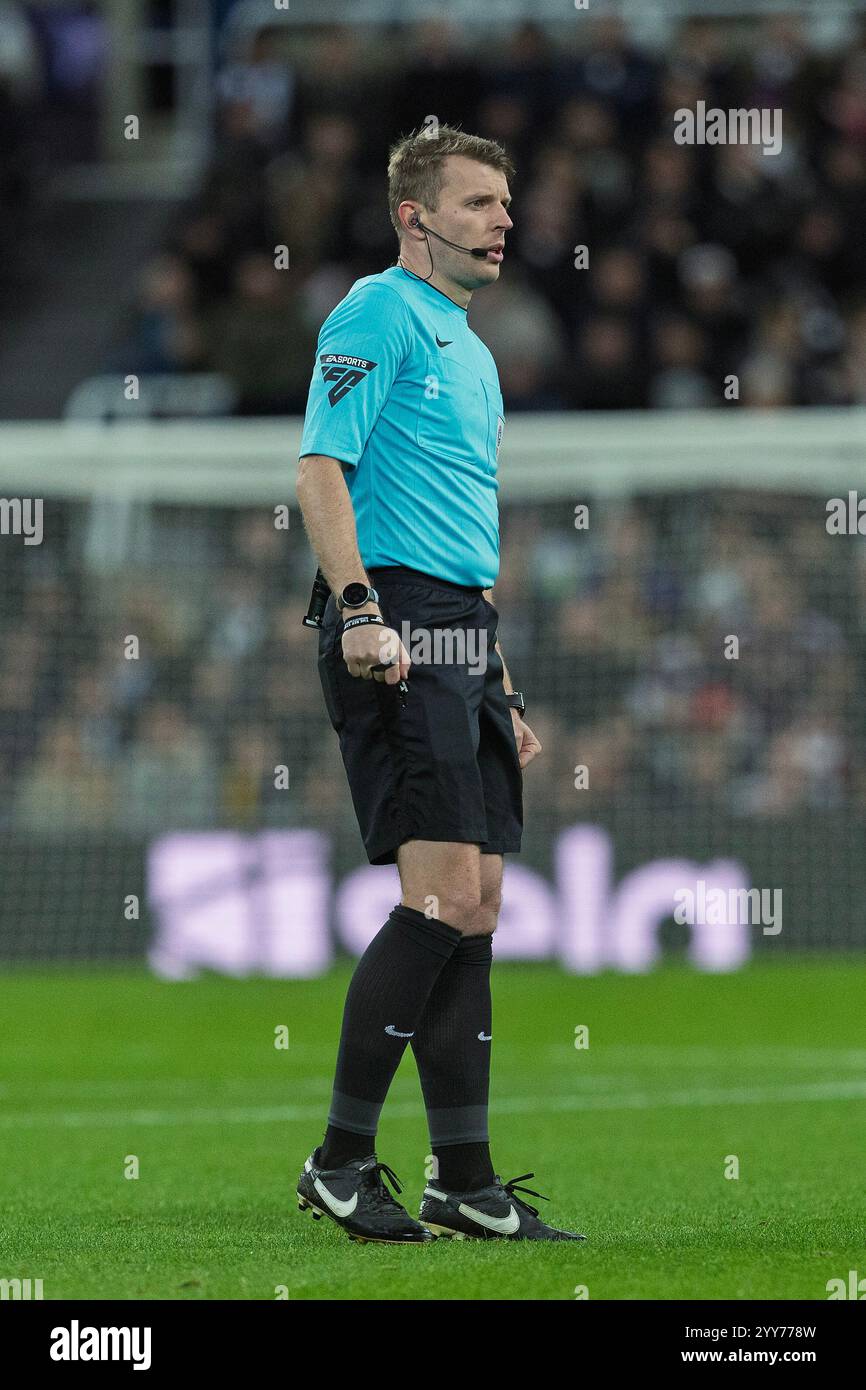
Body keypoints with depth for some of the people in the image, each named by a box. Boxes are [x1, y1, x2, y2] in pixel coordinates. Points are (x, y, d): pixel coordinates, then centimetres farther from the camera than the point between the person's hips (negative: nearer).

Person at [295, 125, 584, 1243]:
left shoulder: (471, 351, 24)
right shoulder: (378, 315, -4)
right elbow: (321, 470, -15)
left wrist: (500, 691, 25)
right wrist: (360, 609, -27)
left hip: (467, 644, 9)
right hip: (400, 632, -9)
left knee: (475, 910, 5)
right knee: (442, 899, -16)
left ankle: (465, 1180, 8)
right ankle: (341, 1160, -9)